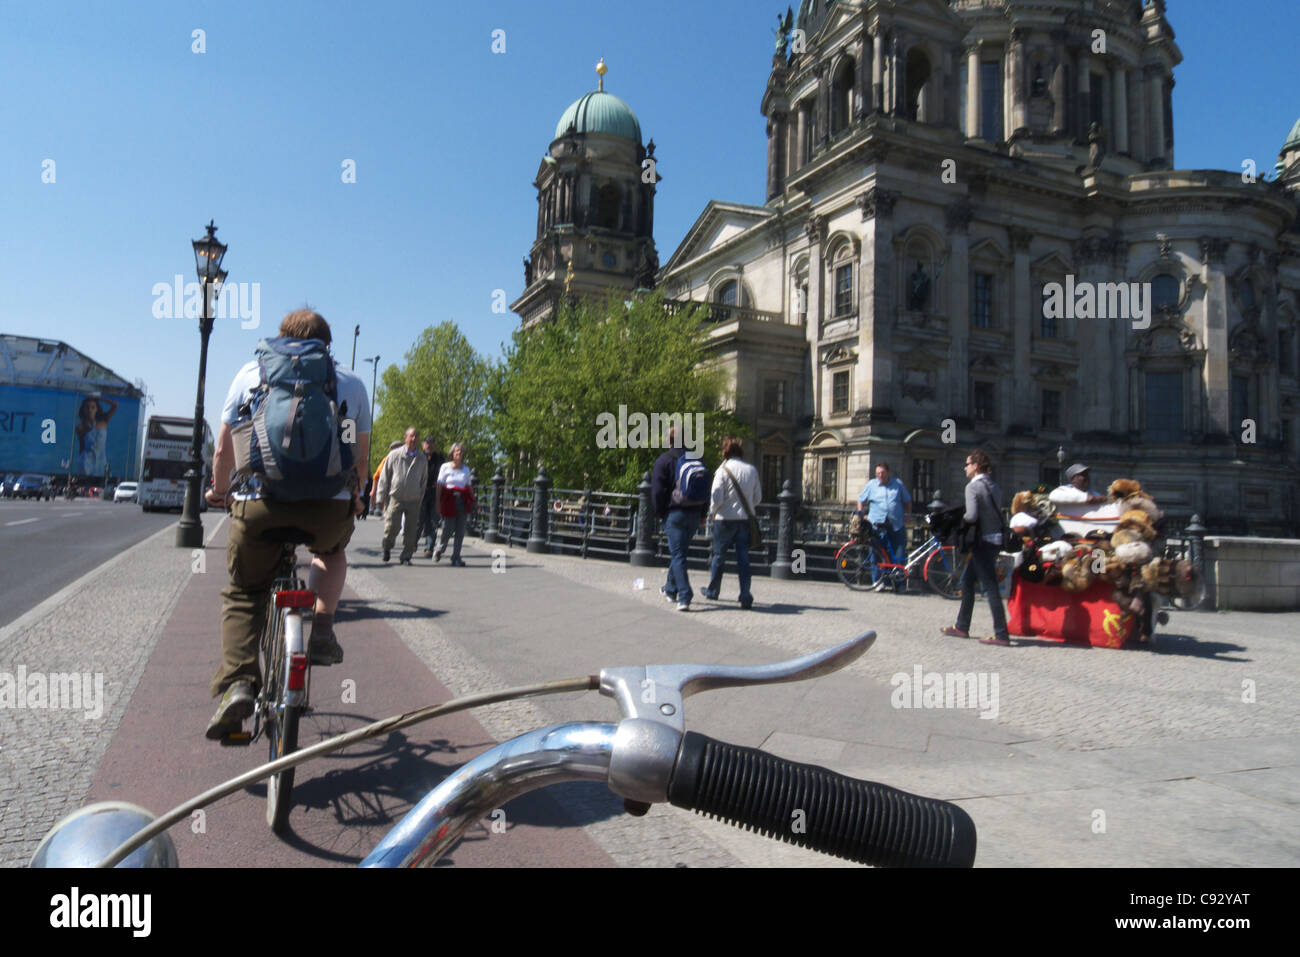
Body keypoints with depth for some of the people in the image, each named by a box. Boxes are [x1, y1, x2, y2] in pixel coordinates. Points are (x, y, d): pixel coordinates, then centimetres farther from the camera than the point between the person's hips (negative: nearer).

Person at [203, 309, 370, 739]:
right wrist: (352, 498, 39)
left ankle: (237, 683, 2)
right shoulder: (352, 382, 16)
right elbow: (361, 457, 21)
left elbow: (223, 450, 18)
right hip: (328, 503, 0)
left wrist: (219, 490, 37)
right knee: (332, 551, 34)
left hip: (260, 501, 0)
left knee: (242, 593, 20)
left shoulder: (252, 372, 16)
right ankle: (321, 630, 15)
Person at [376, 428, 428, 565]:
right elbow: (384, 477, 4)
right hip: (395, 498, -2)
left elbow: (424, 481, 16)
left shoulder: (422, 459, 8)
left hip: (413, 501, 2)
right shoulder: (394, 455, 1)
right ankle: (387, 548, 22)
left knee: (411, 531, 0)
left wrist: (420, 499, 11)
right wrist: (381, 498, 1)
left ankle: (405, 556, 12)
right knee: (391, 527, -6)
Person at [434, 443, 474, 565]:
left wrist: (473, 501, 9)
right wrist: (438, 502, -7)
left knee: (460, 531, -1)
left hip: (462, 501, 3)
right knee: (447, 529, -5)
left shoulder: (466, 469, 14)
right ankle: (439, 550, 22)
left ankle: (456, 558, 6)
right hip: (449, 500, -3)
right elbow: (439, 485, 0)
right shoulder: (445, 467, 3)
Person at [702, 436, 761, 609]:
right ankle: (745, 597, 2)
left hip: (725, 519, -3)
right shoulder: (752, 470, 3)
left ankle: (712, 591, 24)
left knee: (719, 556, 11)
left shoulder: (723, 471, -10)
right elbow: (758, 497, 8)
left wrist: (712, 511, 6)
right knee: (743, 557, 6)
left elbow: (716, 497, -13)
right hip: (746, 519, 3)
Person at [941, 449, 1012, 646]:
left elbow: (971, 516, -23)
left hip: (983, 541, -9)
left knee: (989, 587, -5)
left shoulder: (973, 486, -13)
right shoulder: (994, 486, 13)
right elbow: (997, 513, 12)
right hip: (995, 539, 9)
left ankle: (1001, 635, -1)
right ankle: (962, 627, 23)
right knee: (967, 580, 17)